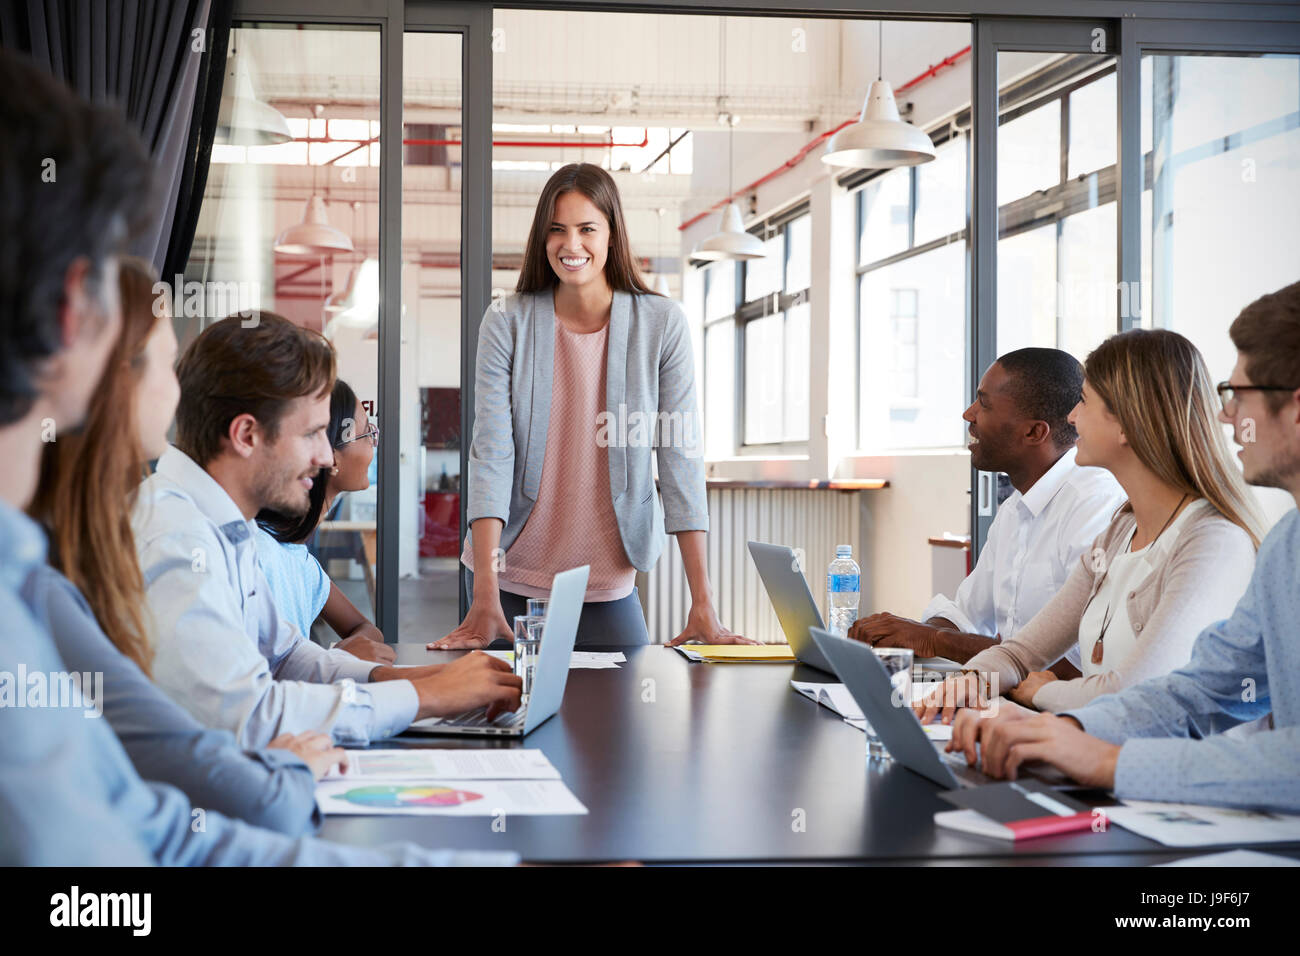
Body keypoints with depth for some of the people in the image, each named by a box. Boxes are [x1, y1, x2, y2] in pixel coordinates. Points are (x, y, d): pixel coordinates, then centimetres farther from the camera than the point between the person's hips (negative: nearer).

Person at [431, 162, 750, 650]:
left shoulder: (662, 324, -7)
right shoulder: (506, 323, -6)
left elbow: (681, 455, -9)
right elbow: (491, 453, -12)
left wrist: (703, 604, -14)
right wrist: (485, 597, -21)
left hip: (606, 584, 0)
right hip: (510, 576, 0)